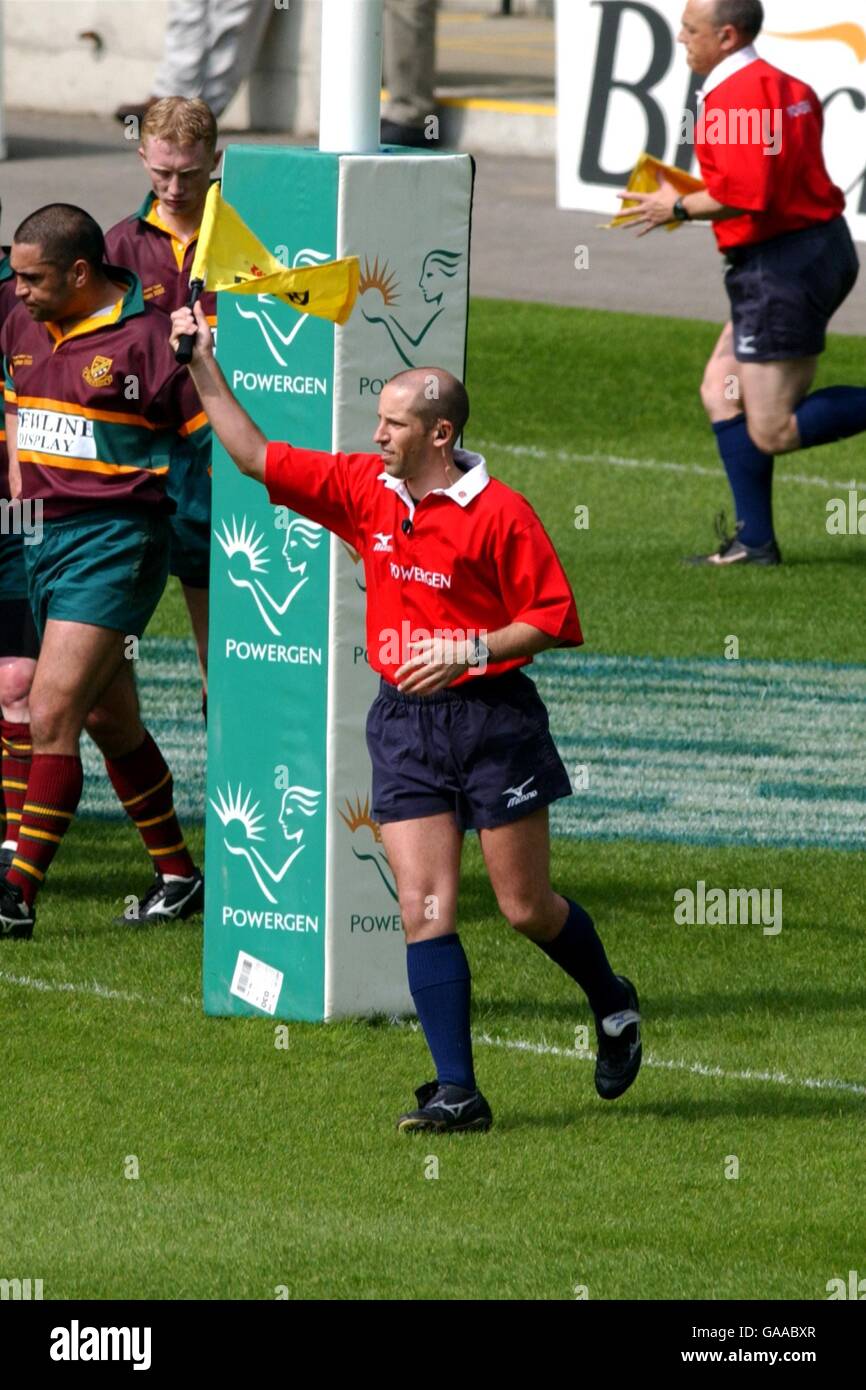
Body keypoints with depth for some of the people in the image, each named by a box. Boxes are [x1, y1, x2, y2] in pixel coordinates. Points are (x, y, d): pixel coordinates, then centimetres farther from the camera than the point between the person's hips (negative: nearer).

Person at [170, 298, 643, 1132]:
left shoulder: (499, 514, -12)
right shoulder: (364, 489, 5)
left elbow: (554, 618, -9)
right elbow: (257, 458, 11)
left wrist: (472, 649, -20)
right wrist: (203, 367, 7)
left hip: (492, 718, -5)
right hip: (404, 724, 5)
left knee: (526, 908, 4)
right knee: (425, 912, -6)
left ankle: (613, 1007, 33)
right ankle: (456, 1091, -6)